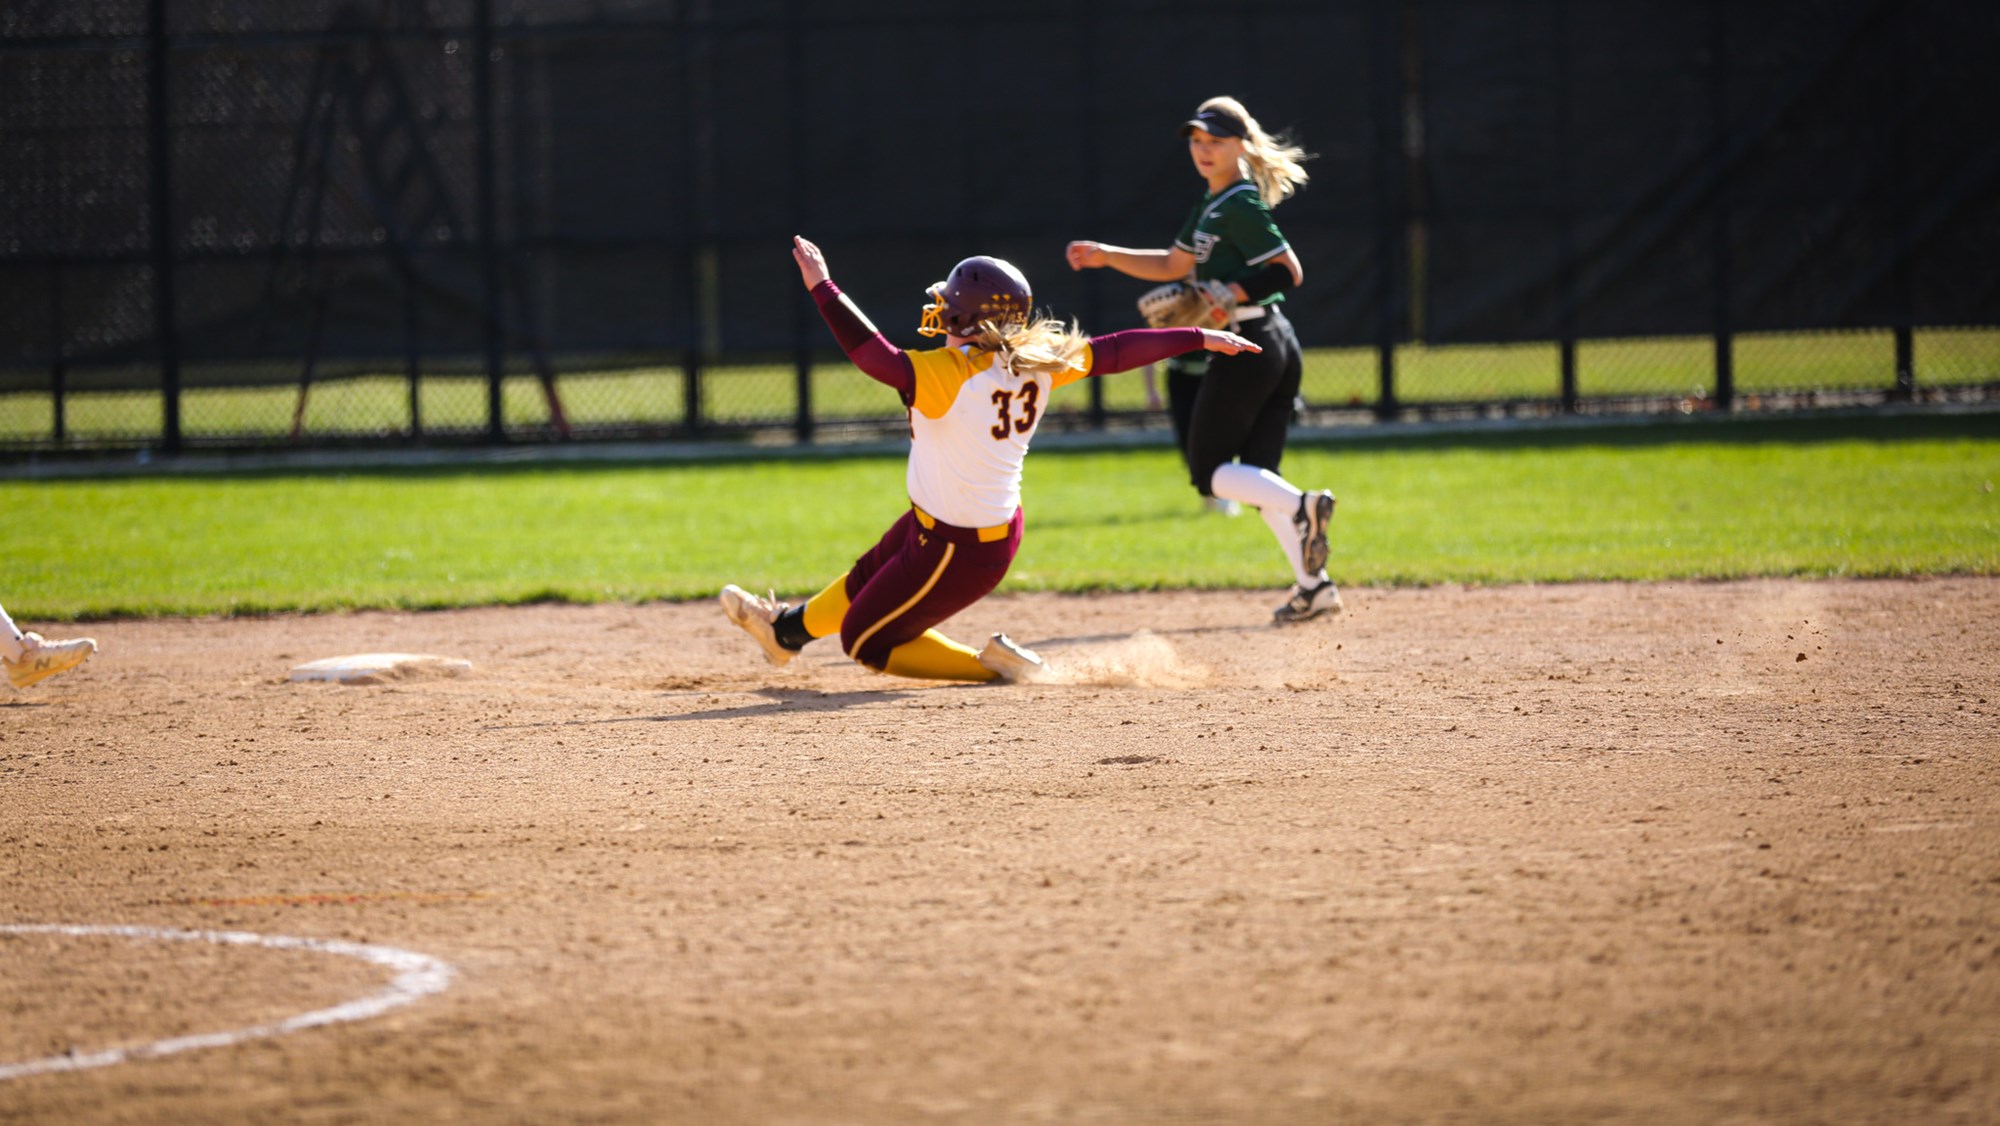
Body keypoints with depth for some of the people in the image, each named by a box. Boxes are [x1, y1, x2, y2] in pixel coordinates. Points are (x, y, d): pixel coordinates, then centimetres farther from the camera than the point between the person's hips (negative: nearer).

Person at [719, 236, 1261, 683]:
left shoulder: (952, 374, -31)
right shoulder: (1038, 362, -10)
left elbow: (879, 358, -41)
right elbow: (1114, 352, -3)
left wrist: (822, 288, -39)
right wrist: (1198, 338, 7)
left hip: (957, 552, -9)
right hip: (999, 527, 9)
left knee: (866, 640, 11)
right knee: (869, 577, 32)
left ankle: (994, 667, 8)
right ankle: (789, 629, 56)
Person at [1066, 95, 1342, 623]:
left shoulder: (1241, 206, -13)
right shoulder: (1212, 206, 17)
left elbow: (1289, 270, -16)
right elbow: (1172, 265, 25)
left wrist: (1234, 294, -22)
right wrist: (1106, 256, 18)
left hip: (1244, 347, -10)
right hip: (1277, 345, 10)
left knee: (1208, 473, -3)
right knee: (1256, 476, 10)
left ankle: (1301, 506, -22)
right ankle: (1314, 585, 5)